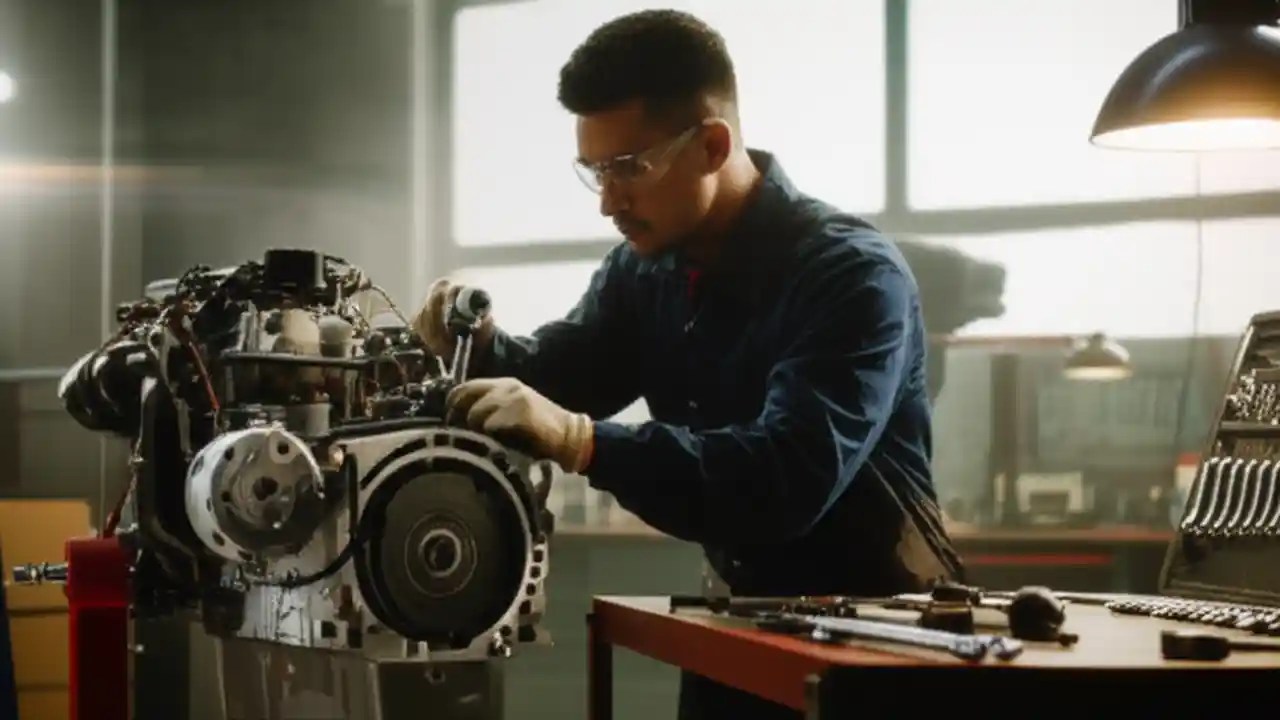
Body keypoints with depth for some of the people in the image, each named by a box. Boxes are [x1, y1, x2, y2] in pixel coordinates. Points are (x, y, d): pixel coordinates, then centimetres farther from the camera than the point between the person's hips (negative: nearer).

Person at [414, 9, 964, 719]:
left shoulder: (851, 274, -20)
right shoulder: (644, 266, 3)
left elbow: (791, 476, -33)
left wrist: (584, 442, -42)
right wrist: (482, 349, -14)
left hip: (874, 617, -6)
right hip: (748, 615, 6)